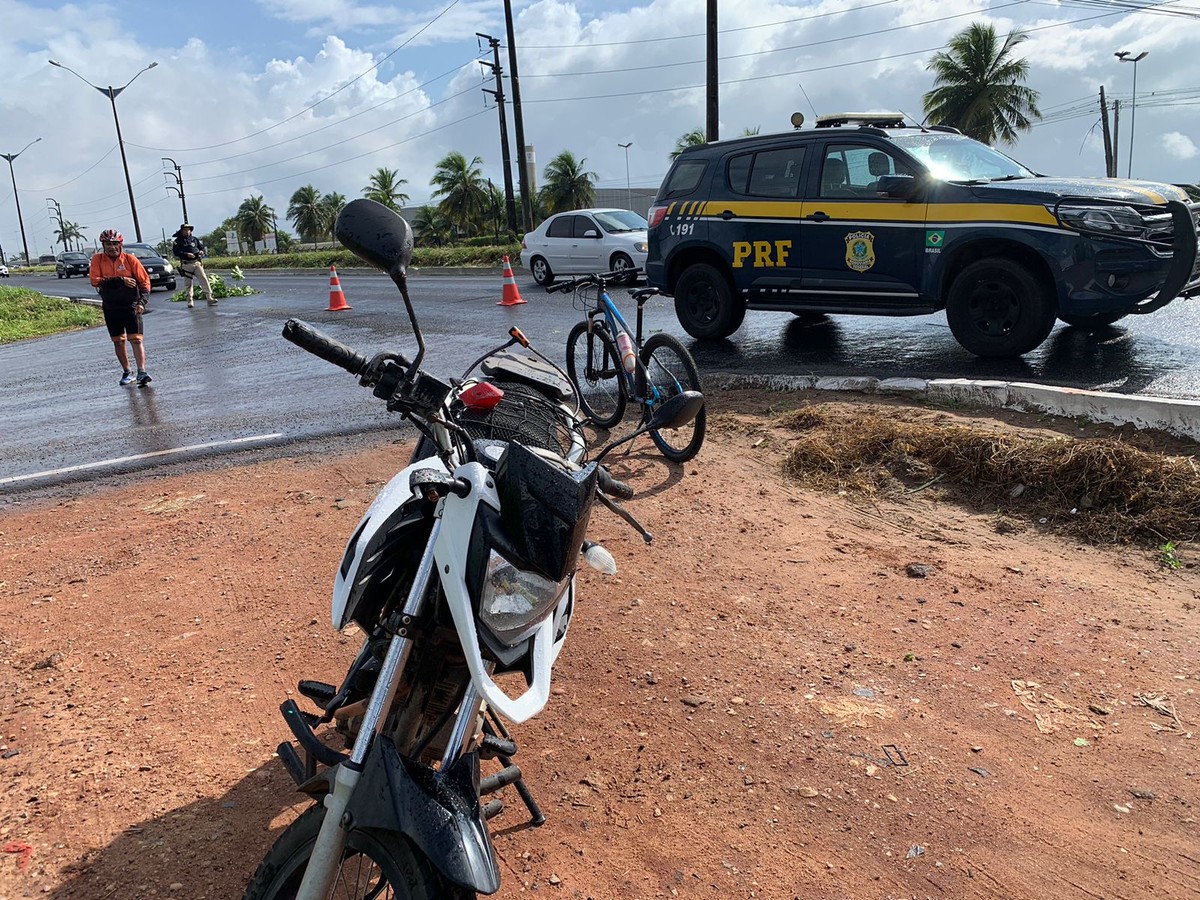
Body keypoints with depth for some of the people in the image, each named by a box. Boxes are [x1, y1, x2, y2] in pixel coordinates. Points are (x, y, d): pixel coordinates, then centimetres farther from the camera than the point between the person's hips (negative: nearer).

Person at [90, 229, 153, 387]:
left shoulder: (130, 259, -4)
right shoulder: (98, 259, 0)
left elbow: (145, 281, -2)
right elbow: (95, 281, -12)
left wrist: (142, 302, -14)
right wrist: (120, 280, -20)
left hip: (131, 306, -3)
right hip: (110, 307, 3)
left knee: (136, 339, -13)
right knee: (118, 341, 10)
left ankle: (142, 372, -17)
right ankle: (126, 373, 21)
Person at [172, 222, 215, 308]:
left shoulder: (195, 239, 13)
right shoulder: (178, 241, 3)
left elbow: (203, 248, 17)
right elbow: (176, 252, -7)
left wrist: (202, 251, -7)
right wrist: (186, 254, -18)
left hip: (197, 263, 2)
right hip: (186, 265, -2)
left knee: (204, 279, -10)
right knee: (188, 284, 3)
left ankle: (209, 298, -13)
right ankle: (190, 302, 9)